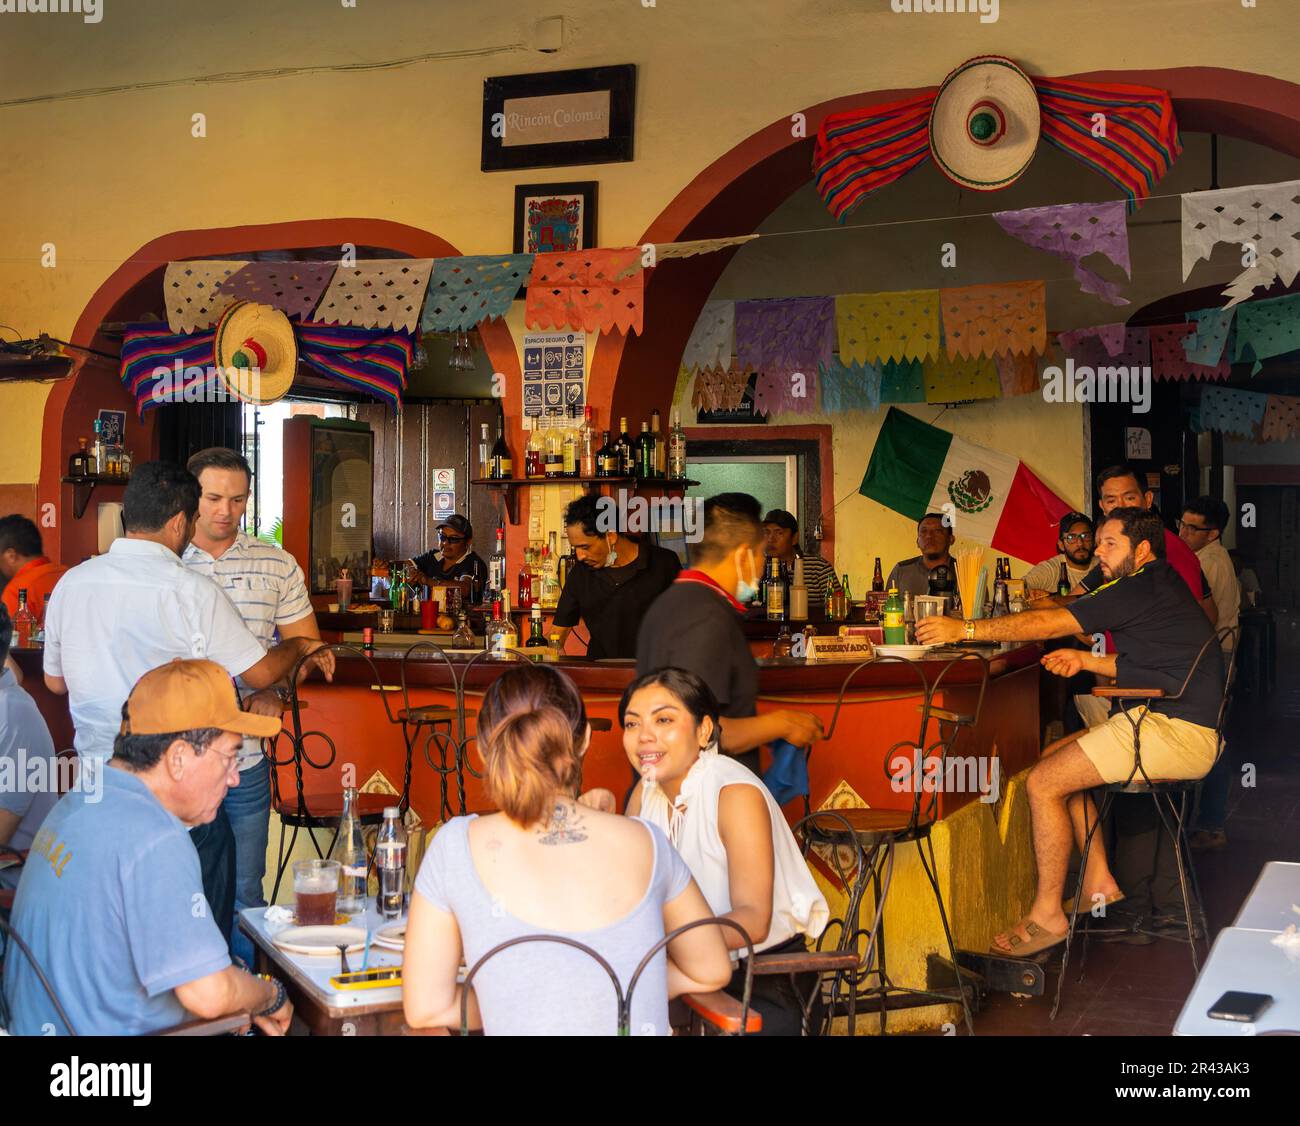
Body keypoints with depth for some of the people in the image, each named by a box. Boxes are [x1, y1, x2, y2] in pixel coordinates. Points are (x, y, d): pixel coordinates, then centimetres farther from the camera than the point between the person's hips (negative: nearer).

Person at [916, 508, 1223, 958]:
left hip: (1174, 734, -11)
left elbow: (1049, 622, -17)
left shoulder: (1141, 589, -14)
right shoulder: (1161, 585, 19)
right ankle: (1099, 883, 15)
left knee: (1043, 783, -11)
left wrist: (965, 629, -15)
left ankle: (1047, 914, -1)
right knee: (1055, 758, 17)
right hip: (1168, 721, 11)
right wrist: (1088, 660, 5)